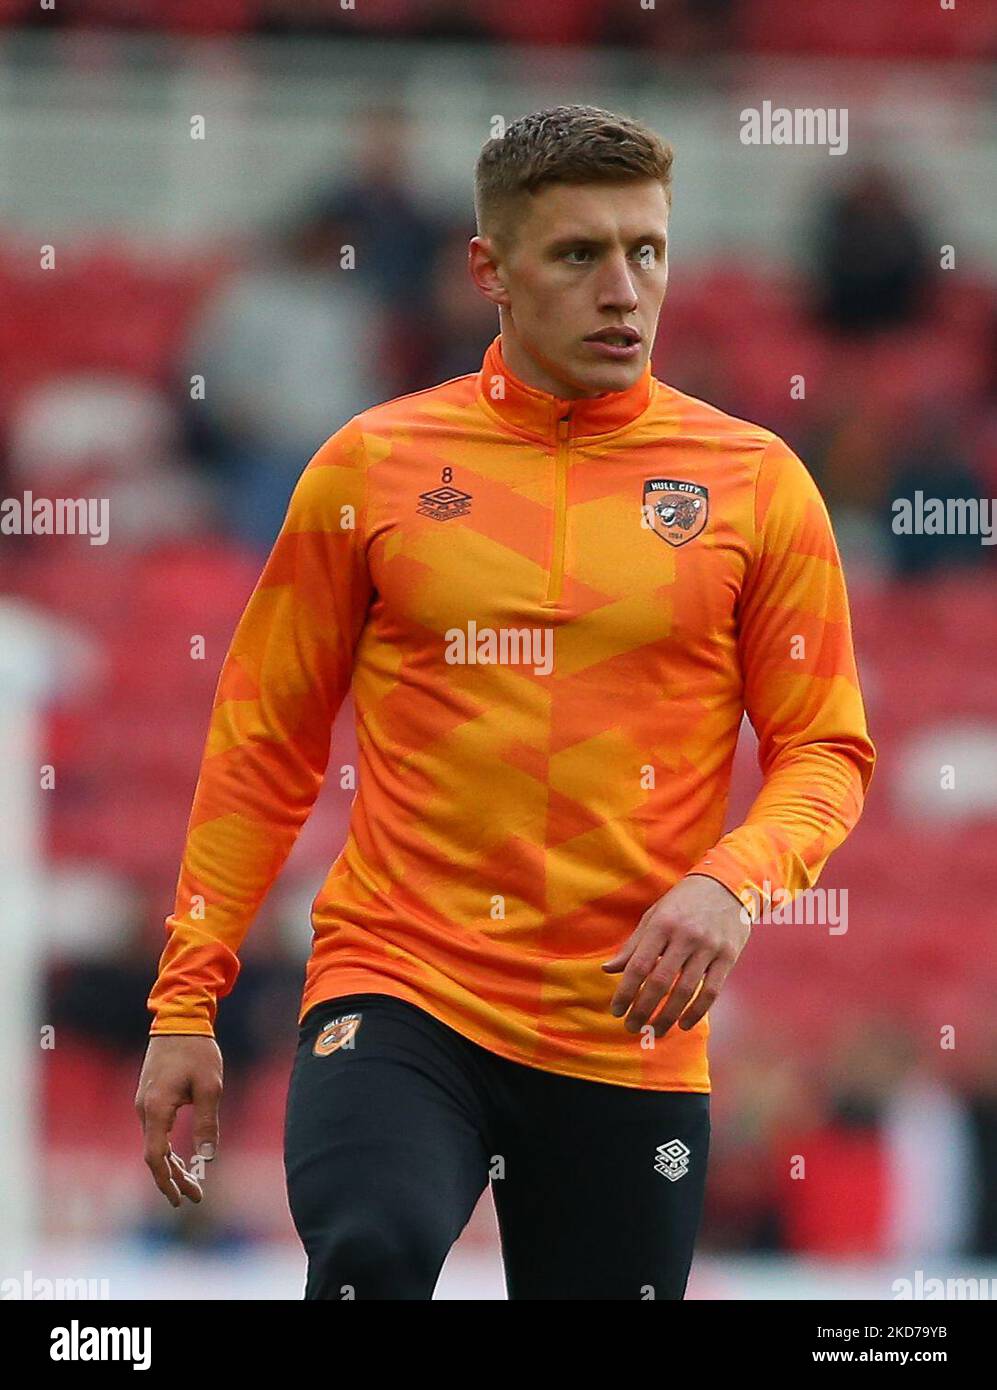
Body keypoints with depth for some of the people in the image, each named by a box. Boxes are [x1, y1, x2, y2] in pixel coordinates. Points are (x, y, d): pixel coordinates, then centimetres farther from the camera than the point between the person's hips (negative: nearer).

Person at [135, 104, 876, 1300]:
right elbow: (265, 743, 10)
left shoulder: (755, 483, 4)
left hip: (628, 1031, 2)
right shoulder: (373, 464, 4)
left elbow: (825, 753, 7)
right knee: (372, 1253, -30)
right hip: (397, 992, -2)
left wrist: (730, 884, -14)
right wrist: (186, 1000, 6)